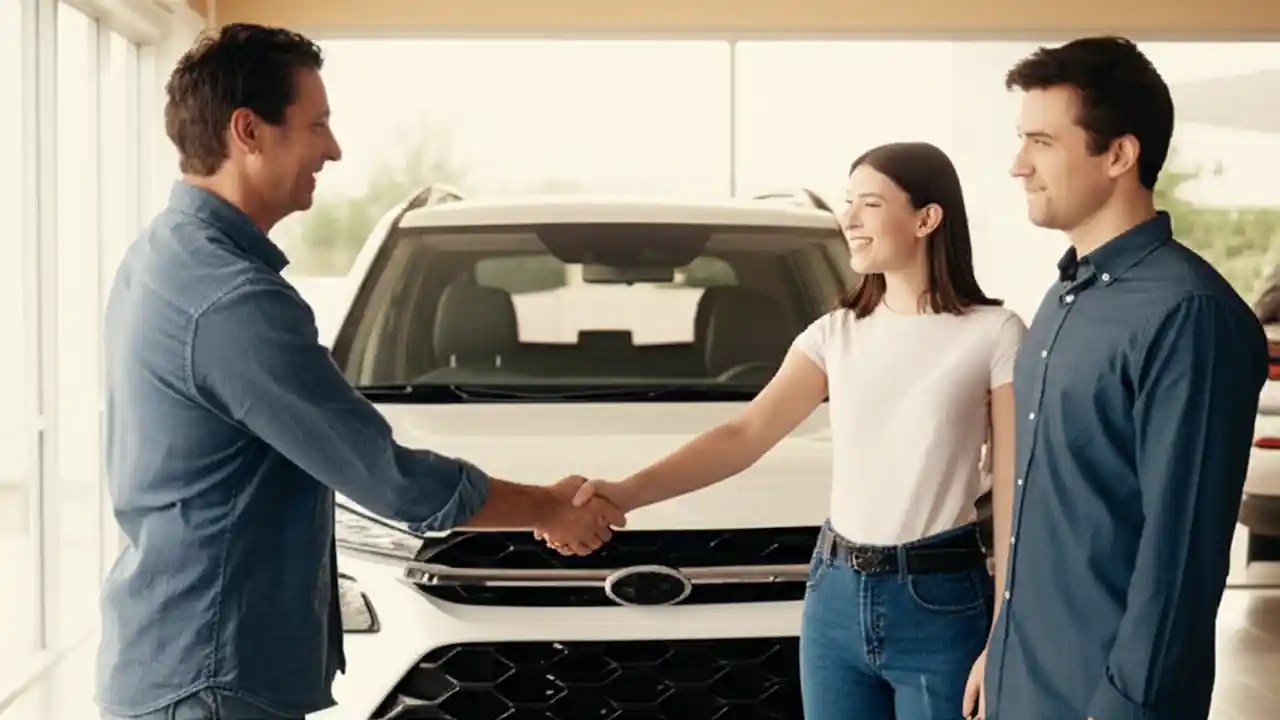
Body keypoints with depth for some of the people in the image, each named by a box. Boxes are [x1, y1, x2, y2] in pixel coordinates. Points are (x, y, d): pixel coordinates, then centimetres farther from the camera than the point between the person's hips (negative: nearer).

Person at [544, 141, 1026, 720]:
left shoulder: (993, 334, -6)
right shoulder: (835, 333, 8)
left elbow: (1014, 493, -6)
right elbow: (745, 434, -3)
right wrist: (626, 492, -17)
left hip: (942, 604, -4)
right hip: (835, 594, 5)